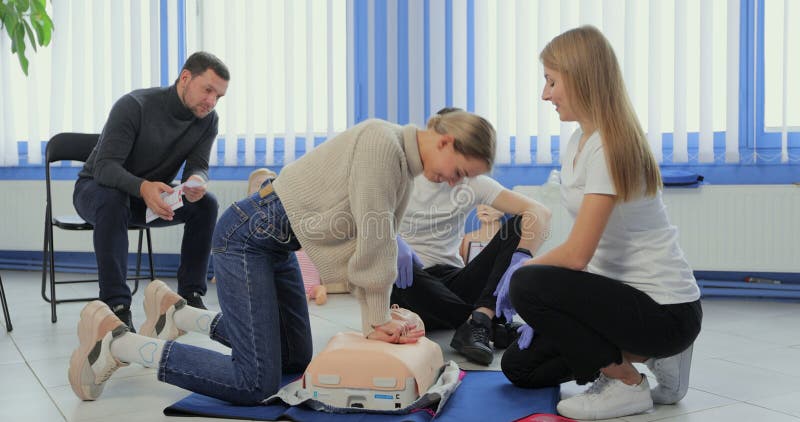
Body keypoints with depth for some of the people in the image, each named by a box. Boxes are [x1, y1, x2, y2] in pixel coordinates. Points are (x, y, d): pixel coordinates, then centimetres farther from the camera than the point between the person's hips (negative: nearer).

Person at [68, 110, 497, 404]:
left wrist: (382, 316, -6)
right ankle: (114, 342, -4)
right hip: (247, 236, -10)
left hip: (277, 244, 10)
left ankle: (177, 312, 30)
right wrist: (377, 321, -12)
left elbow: (378, 247, 5)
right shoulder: (381, 142, -24)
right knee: (255, 383, -15)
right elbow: (373, 240, -23)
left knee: (296, 357, 19)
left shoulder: (405, 169, 7)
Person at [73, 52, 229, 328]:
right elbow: (104, 166, -32)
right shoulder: (134, 106, -27)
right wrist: (143, 187, -53)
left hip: (152, 193, 4)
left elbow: (197, 165, -13)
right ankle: (116, 305, -36)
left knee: (206, 203, -21)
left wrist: (197, 181, -39)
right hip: (95, 188, -4)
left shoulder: (208, 120, -10)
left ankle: (190, 295, -13)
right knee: (113, 200, -39)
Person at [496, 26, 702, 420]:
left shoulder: (609, 148, -22)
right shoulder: (578, 142, 7)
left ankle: (628, 383, -7)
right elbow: (582, 248, 8)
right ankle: (645, 355, 13)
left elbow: (577, 254, -26)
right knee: (519, 366, 7)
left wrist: (520, 271, -9)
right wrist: (544, 315, 2)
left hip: (667, 311, -9)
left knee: (526, 285, -24)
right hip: (624, 290, 9)